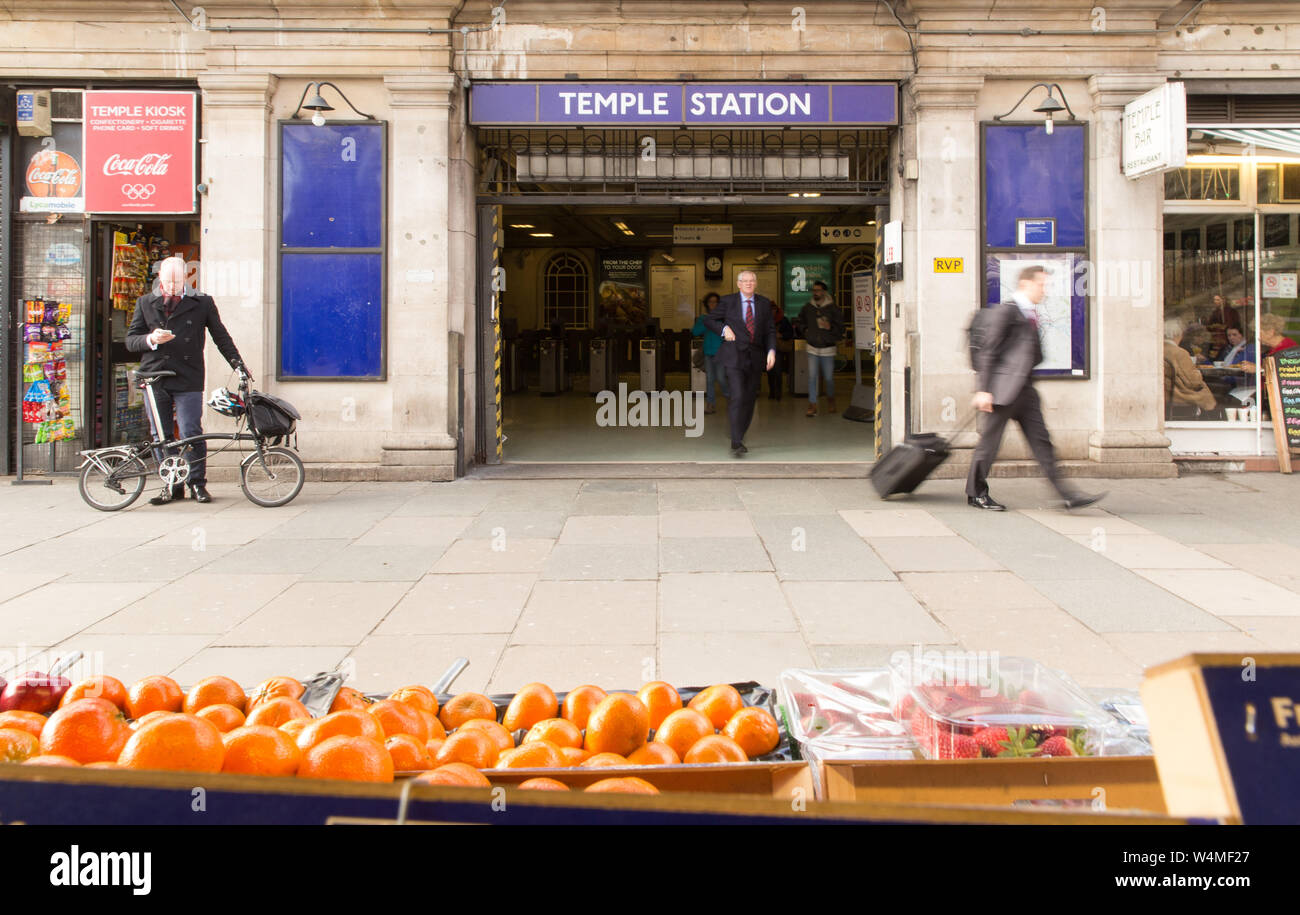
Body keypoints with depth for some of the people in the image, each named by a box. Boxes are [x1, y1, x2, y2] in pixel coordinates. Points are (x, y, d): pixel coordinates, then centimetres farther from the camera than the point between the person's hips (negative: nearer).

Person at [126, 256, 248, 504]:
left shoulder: (202, 303, 7)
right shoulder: (145, 303, 11)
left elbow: (220, 336, 13)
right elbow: (130, 339, 10)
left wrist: (237, 363, 5)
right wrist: (151, 339, -11)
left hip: (188, 380, -3)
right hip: (154, 378, 3)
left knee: (191, 434, -6)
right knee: (161, 437, 6)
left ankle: (197, 483, 7)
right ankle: (172, 485, 15)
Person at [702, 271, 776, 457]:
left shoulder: (764, 304, 11)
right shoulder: (728, 301, 2)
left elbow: (770, 331, 11)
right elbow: (708, 320, 9)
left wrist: (771, 351, -4)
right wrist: (724, 328, -8)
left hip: (754, 358, 4)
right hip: (734, 356, -4)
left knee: (749, 400, 8)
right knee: (737, 397, -16)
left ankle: (739, 439, 23)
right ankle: (736, 443, -18)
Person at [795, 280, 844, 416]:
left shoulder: (832, 308, -5)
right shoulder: (808, 308, 4)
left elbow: (840, 327, -3)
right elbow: (799, 321, 23)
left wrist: (830, 327, -21)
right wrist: (805, 333, 11)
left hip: (827, 349, -2)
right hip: (812, 348, 2)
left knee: (829, 377, 8)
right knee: (812, 377, -5)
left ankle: (830, 400, 33)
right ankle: (812, 406, -2)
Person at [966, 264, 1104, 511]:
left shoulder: (1031, 314, 17)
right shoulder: (1006, 311, -10)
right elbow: (987, 351, -13)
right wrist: (983, 390, -18)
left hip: (1024, 388, 9)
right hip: (1004, 387, -9)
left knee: (1041, 439, 5)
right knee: (990, 439, 0)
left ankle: (1066, 494, 3)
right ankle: (975, 493, 12)